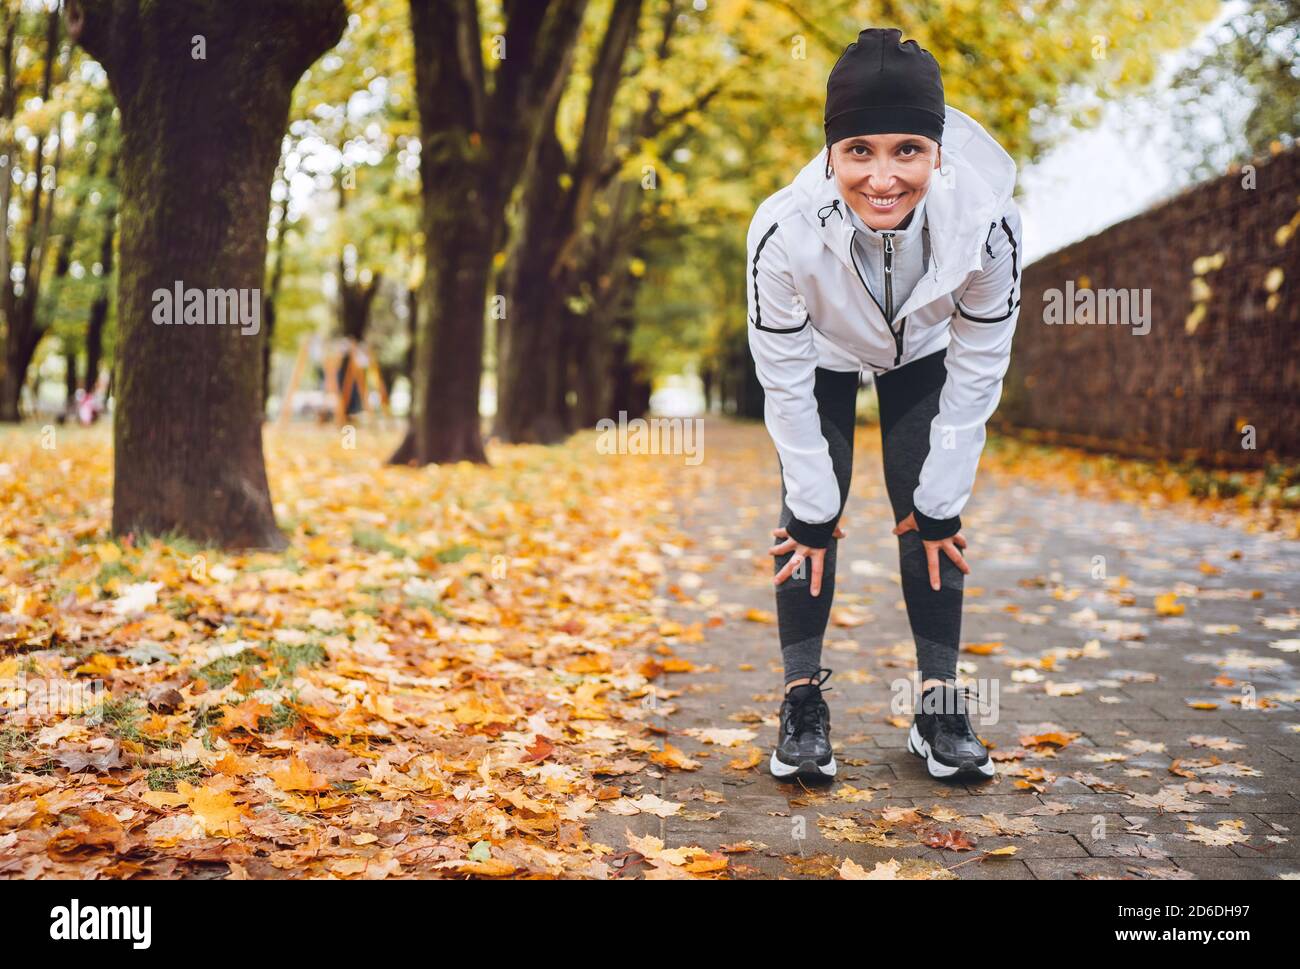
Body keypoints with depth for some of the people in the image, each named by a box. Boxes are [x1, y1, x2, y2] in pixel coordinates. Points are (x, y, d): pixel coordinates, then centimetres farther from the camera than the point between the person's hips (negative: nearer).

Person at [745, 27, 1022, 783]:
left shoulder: (986, 219, -38)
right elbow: (785, 380, -25)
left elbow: (978, 370, -22)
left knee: (929, 511, -4)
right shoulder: (784, 230, -40)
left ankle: (941, 705, 7)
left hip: (926, 350, 1)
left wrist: (941, 502, -15)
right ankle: (804, 699, 4)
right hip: (821, 352, 0)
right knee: (809, 509, -8)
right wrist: (813, 511, -17)